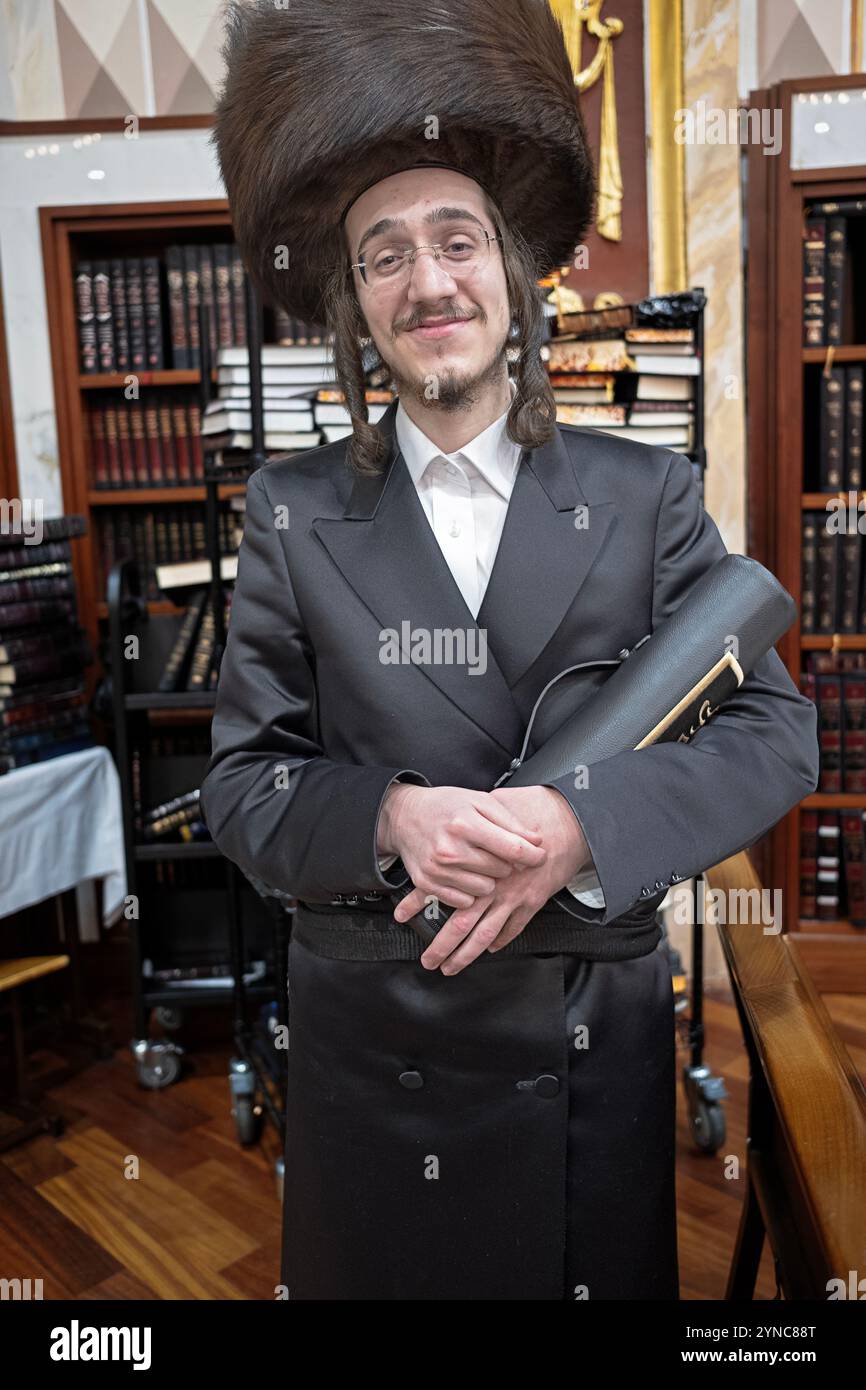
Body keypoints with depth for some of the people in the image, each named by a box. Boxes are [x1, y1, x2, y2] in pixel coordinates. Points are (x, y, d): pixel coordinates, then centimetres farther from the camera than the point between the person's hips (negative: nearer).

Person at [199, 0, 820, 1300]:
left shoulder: (647, 495, -3)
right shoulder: (294, 512, -3)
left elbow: (774, 729, -7)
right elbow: (241, 780, -3)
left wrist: (577, 822, -23)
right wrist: (388, 816, -23)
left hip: (599, 1047, 1)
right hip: (370, 1056, 0)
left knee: (602, 1279, 20)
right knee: (384, 1275, 20)